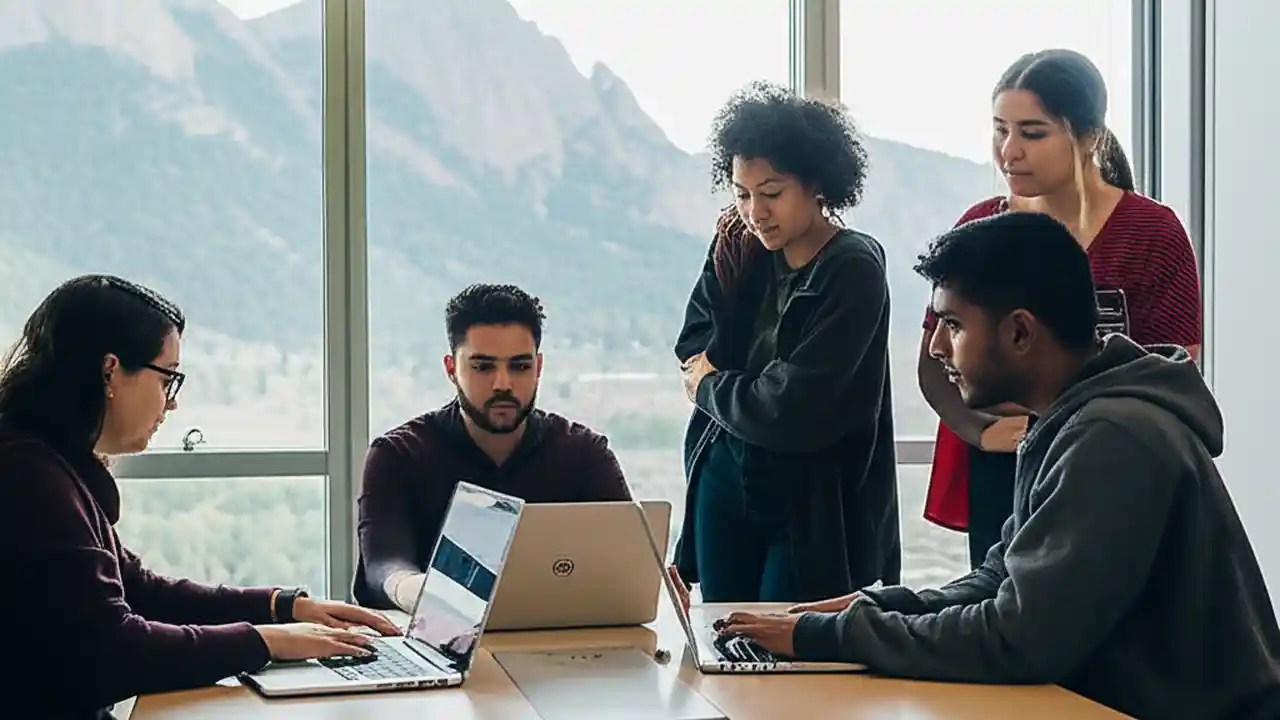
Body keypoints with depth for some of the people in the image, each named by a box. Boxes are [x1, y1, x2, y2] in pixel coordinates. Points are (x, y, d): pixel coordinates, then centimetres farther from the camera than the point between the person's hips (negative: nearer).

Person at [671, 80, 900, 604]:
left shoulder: (855, 270, -15)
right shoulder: (744, 252, 4)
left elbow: (795, 409, -20)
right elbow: (694, 348, 5)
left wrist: (710, 387, -3)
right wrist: (728, 259, -6)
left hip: (813, 512, -6)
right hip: (725, 488, 6)